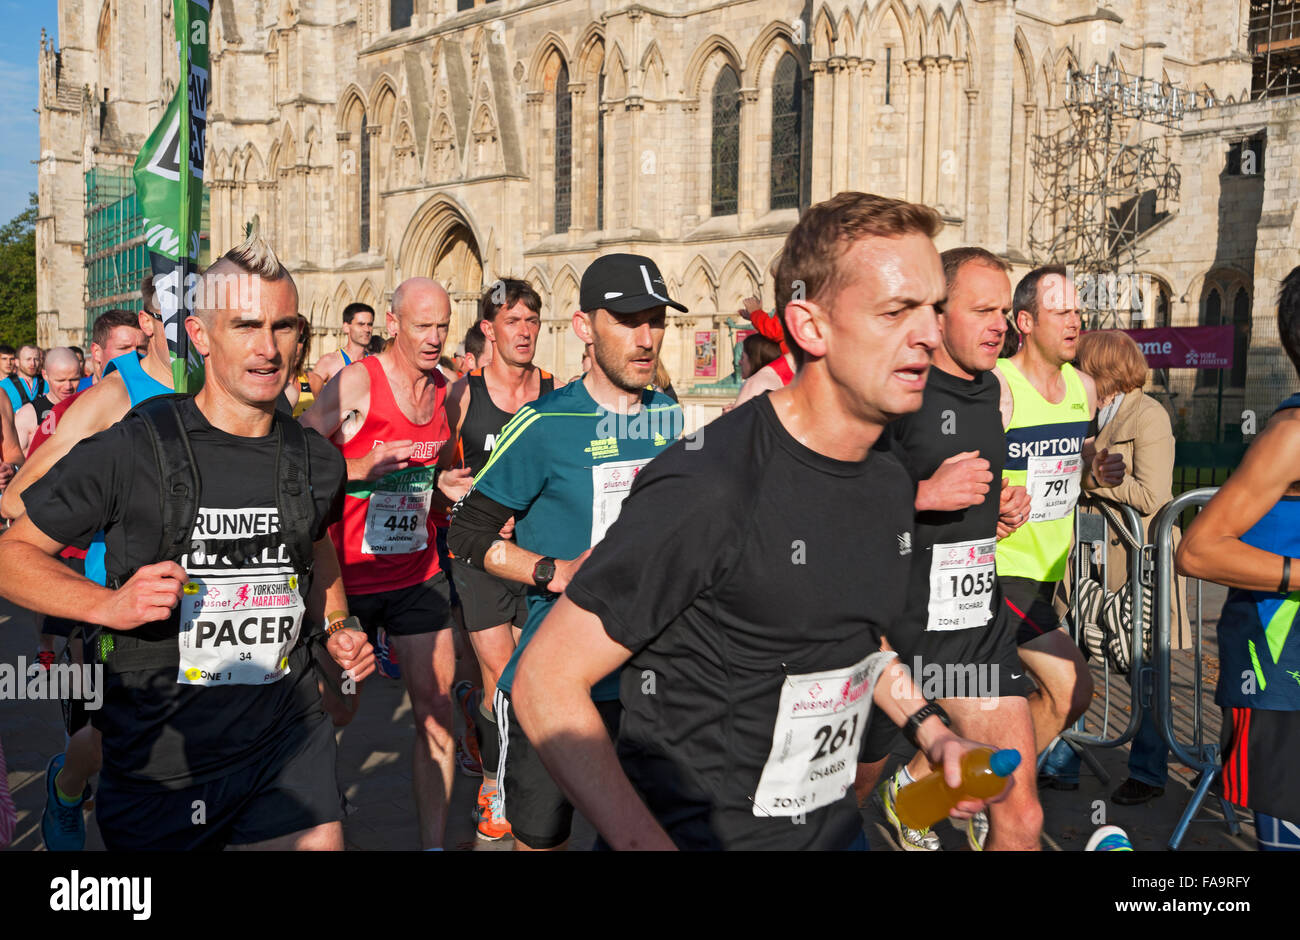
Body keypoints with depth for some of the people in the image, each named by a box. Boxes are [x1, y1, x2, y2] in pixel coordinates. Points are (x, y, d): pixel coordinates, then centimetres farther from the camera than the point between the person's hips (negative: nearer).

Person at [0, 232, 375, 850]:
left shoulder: (317, 462, 1)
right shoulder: (128, 451, -12)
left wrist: (334, 628, 7)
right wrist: (107, 604, -19)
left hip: (288, 746, 3)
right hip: (157, 764, -3)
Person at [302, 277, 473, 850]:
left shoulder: (448, 394, 6)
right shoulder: (356, 383, -13)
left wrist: (445, 492, -1)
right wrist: (363, 469, -27)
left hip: (418, 574, 5)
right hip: (347, 574, -5)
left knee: (435, 706, 3)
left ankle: (433, 841, 13)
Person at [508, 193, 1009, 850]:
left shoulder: (891, 482, 1)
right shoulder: (707, 488, -25)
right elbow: (545, 682, -23)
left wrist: (929, 728, 5)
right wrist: (646, 843, -30)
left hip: (836, 829, 8)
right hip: (696, 833, -7)